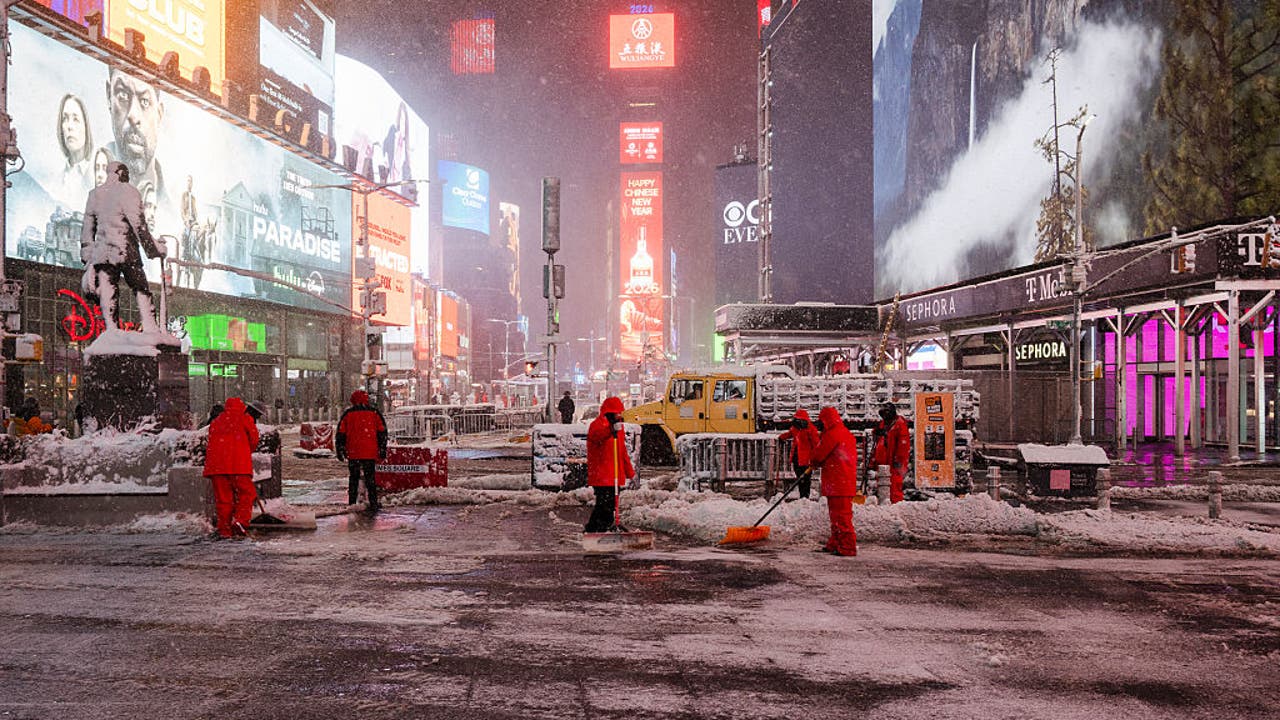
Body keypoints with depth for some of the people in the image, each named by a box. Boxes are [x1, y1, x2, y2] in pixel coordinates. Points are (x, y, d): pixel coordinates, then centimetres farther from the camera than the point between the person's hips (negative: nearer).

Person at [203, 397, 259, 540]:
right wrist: (247, 452, 24)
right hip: (238, 464, -4)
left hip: (216, 464, 4)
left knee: (223, 497, 7)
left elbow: (213, 442, 18)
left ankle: (224, 530, 6)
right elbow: (254, 438, 7)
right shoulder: (245, 418, 10)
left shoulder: (215, 422, 22)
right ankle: (240, 520, -15)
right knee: (247, 493, 5)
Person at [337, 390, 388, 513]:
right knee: (370, 478, 5)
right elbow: (382, 432, 4)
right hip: (370, 453, 0)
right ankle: (373, 504, 0)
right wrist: (382, 451, 10)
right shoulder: (374, 413, 3)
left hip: (353, 453, 0)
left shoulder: (348, 414, 4)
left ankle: (352, 504, 12)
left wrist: (340, 451, 12)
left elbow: (341, 433, 4)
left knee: (353, 478, 11)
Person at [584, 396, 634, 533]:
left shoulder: (618, 425, 19)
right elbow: (596, 435, -36)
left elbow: (622, 450, 26)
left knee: (610, 503, 12)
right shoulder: (597, 424, -9)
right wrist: (611, 430, -54)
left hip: (615, 475, 9)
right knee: (604, 504, -12)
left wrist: (629, 471, 23)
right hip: (601, 474, -9)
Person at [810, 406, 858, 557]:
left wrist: (815, 462, 13)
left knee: (840, 516, -6)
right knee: (837, 515, 16)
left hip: (837, 483, -10)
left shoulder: (832, 434, -14)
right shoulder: (847, 434, 17)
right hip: (847, 482, 10)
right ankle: (835, 544, 23)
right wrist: (820, 462, 18)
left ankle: (848, 547, -4)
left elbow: (818, 455, -8)